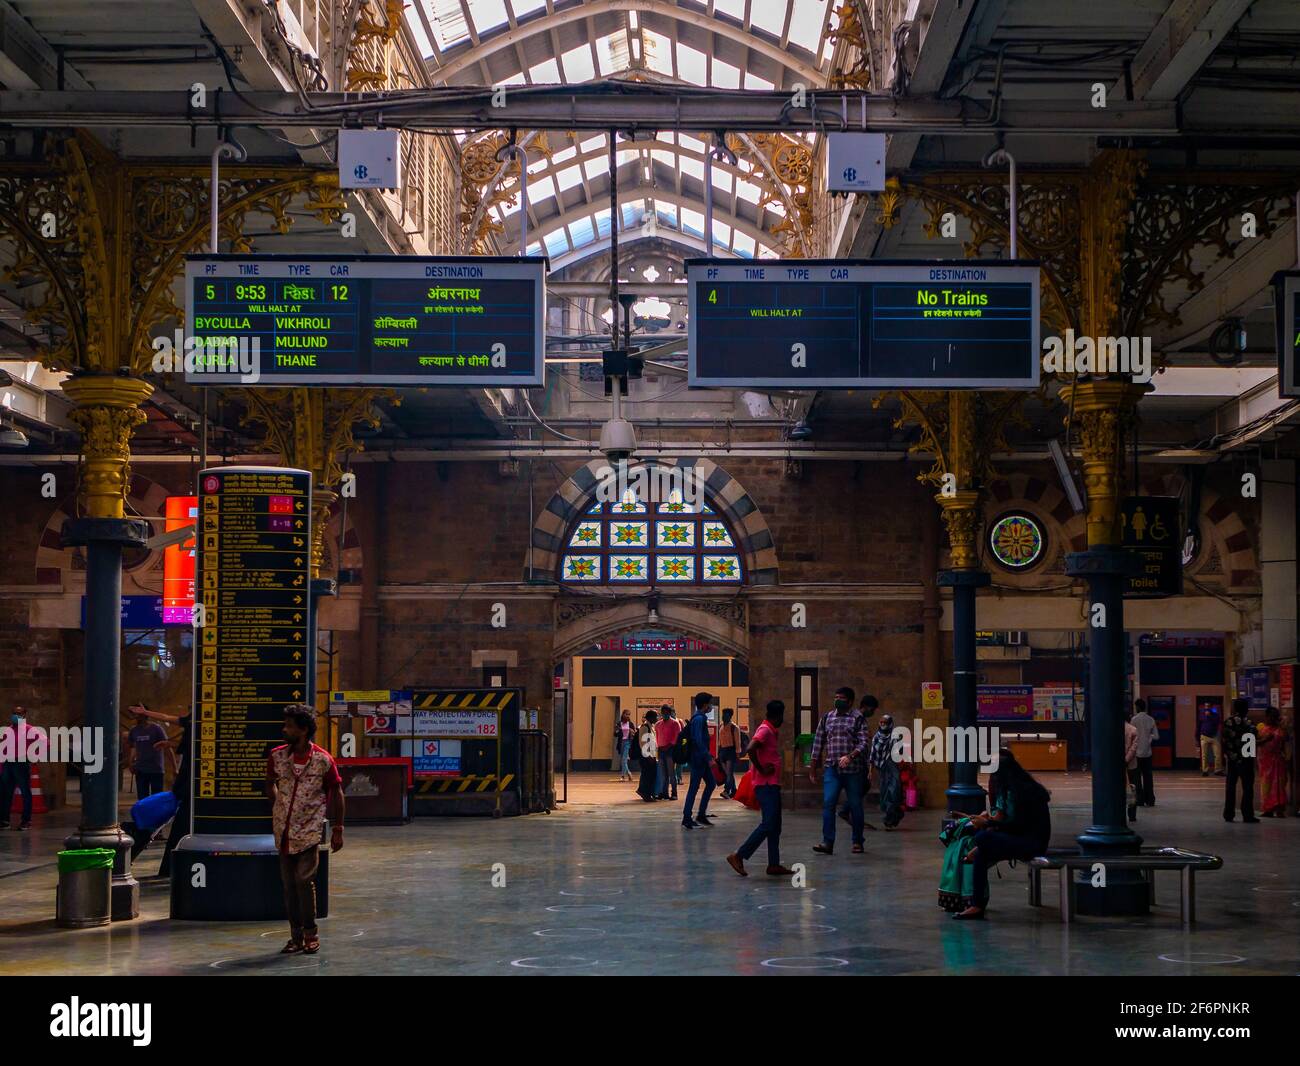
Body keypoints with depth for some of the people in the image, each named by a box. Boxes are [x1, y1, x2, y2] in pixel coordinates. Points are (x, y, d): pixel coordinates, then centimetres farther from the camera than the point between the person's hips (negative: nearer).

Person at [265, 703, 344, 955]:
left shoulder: (323, 760, -11)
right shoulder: (277, 756, -2)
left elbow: (336, 793, -1)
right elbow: (270, 783, 19)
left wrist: (337, 829, 0)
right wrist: (277, 808, 12)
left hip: (309, 830, -4)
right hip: (284, 830, 4)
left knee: (304, 880, -12)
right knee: (289, 884, 5)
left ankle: (310, 934, 2)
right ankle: (296, 936, 14)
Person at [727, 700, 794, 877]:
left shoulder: (772, 731, 16)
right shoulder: (765, 730, -14)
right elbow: (751, 749, -29)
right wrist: (761, 770, -20)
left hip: (772, 785, 10)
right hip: (766, 785, -10)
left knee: (775, 826, 10)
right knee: (768, 824, -12)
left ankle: (774, 864, 11)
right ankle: (738, 856, -12)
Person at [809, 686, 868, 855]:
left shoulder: (857, 717, 0)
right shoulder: (827, 717, 11)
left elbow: (863, 742, -8)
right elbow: (818, 742, 15)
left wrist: (850, 756, -23)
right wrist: (813, 767, 14)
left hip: (852, 769, -2)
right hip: (831, 769, 2)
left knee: (855, 806, 6)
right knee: (828, 804, -9)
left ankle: (857, 842, 18)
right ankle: (828, 843, -9)